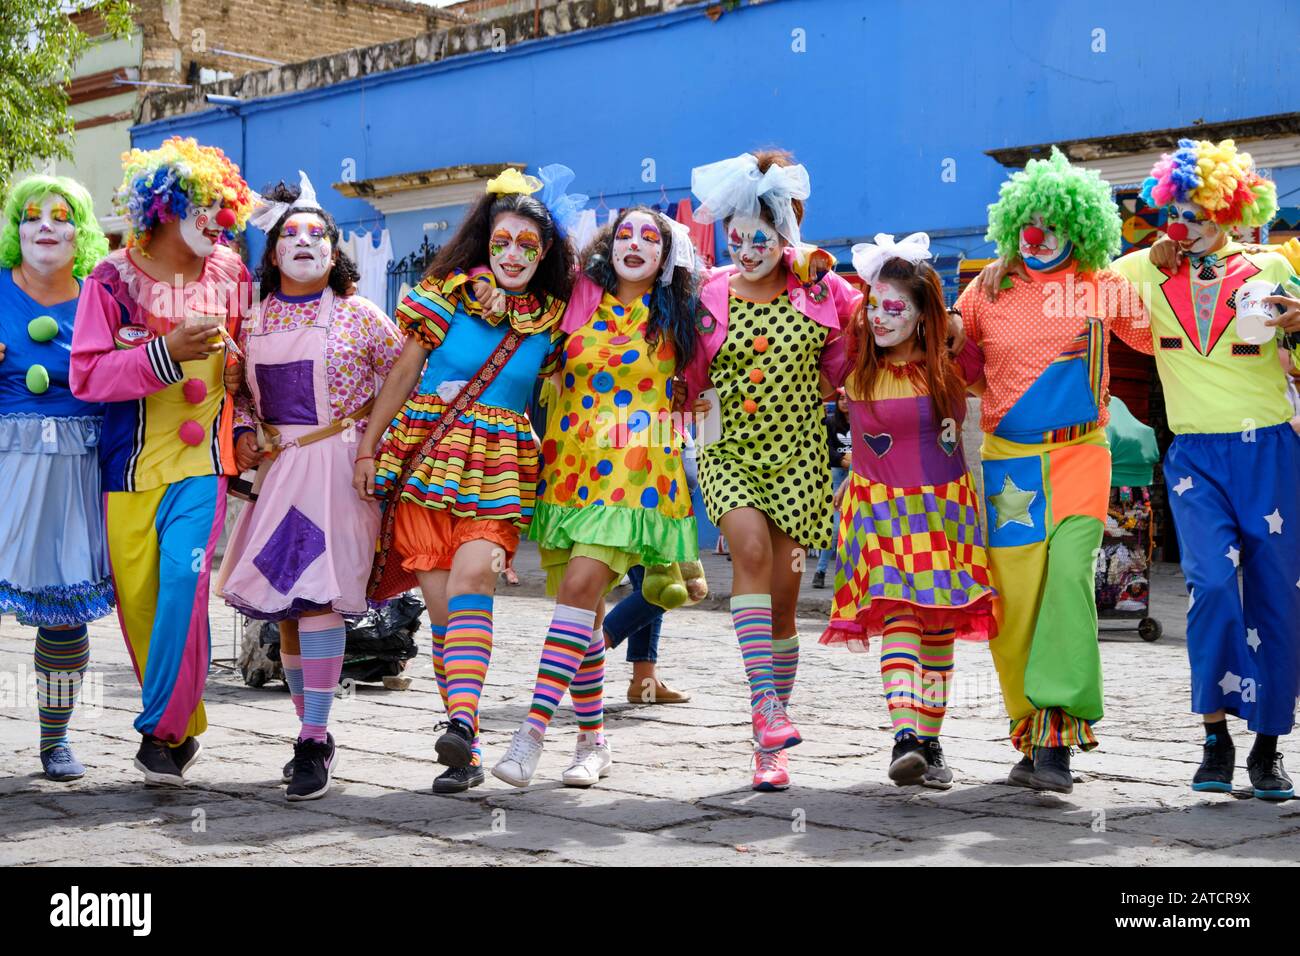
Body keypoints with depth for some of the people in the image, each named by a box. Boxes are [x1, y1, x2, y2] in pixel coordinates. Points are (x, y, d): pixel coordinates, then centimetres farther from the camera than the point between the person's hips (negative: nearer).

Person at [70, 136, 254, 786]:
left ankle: (162, 730, -8)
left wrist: (245, 426, 9)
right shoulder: (114, 280, 0)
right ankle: (183, 726, 18)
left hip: (202, 461, 0)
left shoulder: (231, 278, 7)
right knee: (137, 599, 1)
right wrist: (166, 353, -20)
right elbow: (85, 374, -9)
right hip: (129, 462, 0)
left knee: (183, 578, -18)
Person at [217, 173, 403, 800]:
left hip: (338, 464, -4)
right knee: (284, 602, 5)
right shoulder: (253, 320, 12)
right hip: (277, 467, 5)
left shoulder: (360, 316, 3)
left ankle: (313, 745, -13)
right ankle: (315, 734, 18)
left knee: (316, 594, -16)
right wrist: (243, 436, 6)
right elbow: (237, 389, 21)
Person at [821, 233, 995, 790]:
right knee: (898, 615, -19)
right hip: (881, 509, -2)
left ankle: (929, 743, 18)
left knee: (941, 626, 6)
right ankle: (904, 738, -29)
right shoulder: (854, 366, -5)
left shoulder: (952, 363, -2)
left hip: (946, 508, 2)